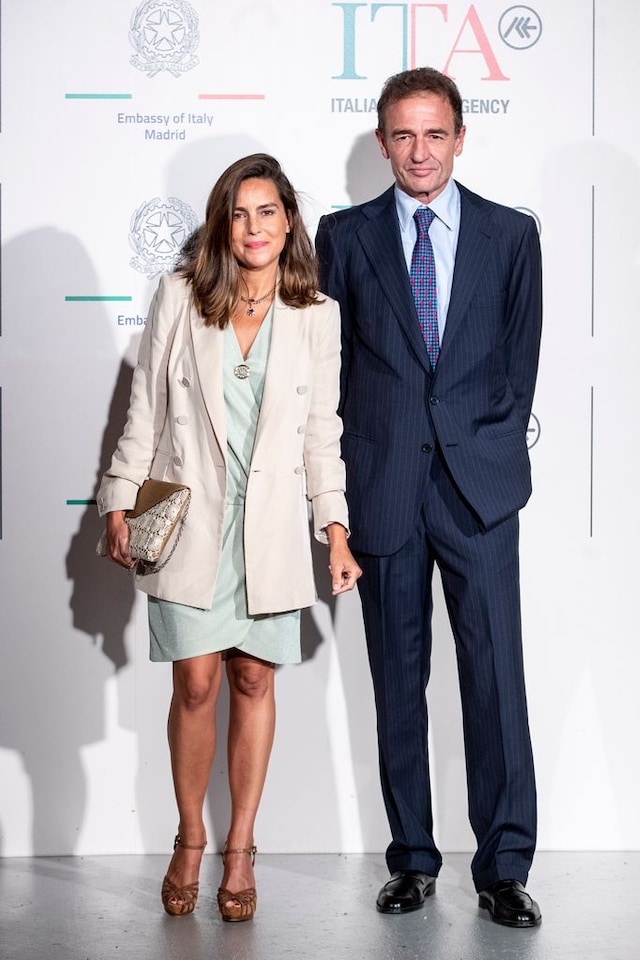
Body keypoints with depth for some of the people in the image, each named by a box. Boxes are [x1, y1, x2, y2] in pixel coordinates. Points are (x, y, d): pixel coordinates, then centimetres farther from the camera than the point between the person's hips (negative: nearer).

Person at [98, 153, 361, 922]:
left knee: (254, 680, 5)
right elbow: (145, 408, 4)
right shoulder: (180, 296, 2)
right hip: (188, 519, -1)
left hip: (270, 524, 1)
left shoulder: (317, 316, 5)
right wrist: (120, 503, 0)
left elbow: (322, 430, 8)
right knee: (195, 685, -1)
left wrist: (336, 528, 3)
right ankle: (189, 841, 19)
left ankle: (240, 850, 17)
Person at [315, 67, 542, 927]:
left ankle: (503, 869, 3)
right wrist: (352, 465, 4)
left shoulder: (511, 234, 9)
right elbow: (328, 357, 9)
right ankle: (413, 861, 15)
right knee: (397, 679, 6)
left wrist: (495, 449, 3)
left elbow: (521, 354, 11)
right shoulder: (346, 235, 9)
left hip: (479, 483, -1)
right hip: (384, 489, 1)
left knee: (496, 671, -5)